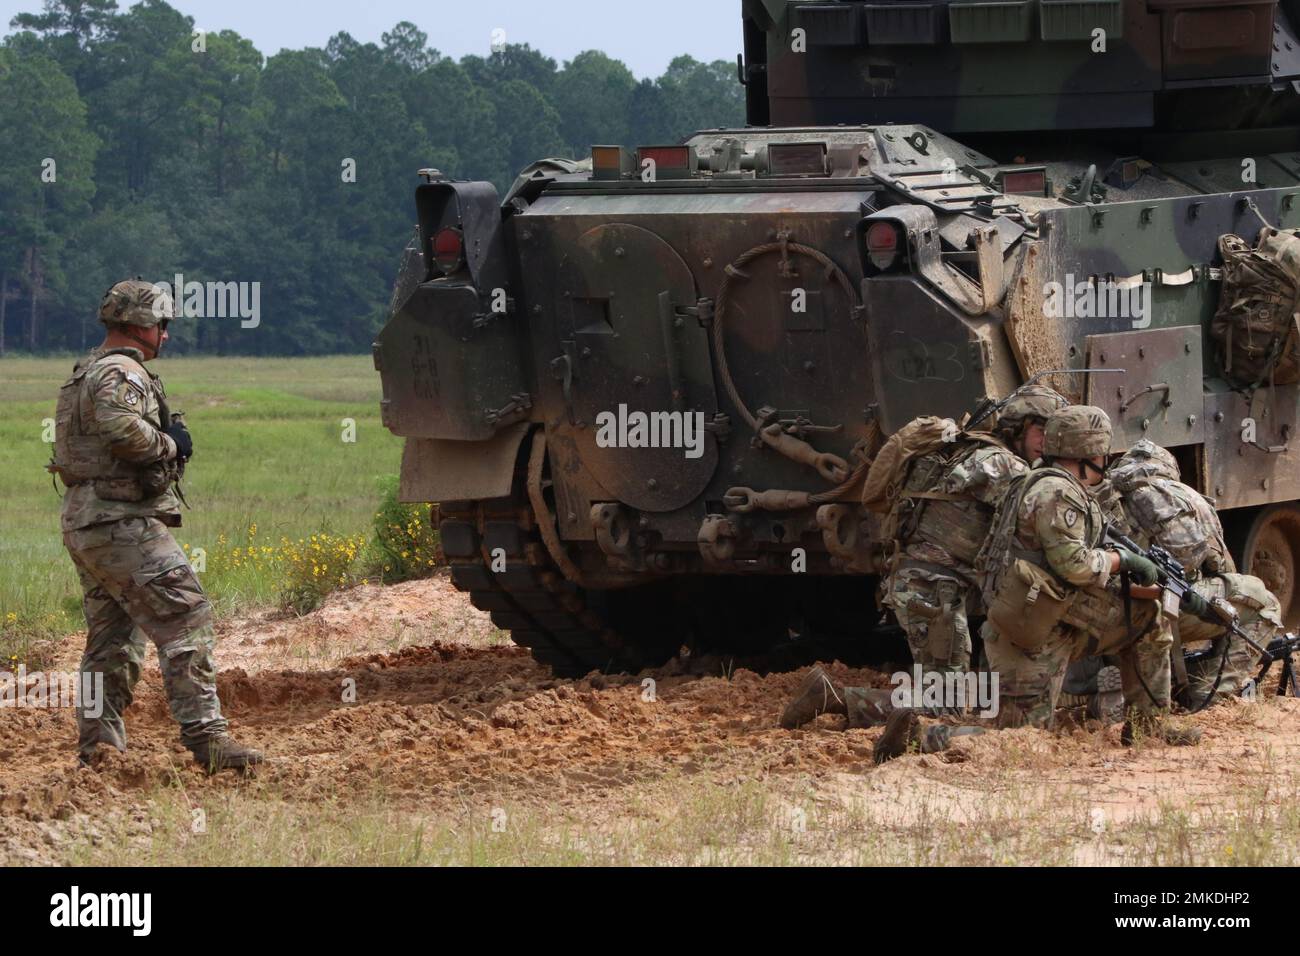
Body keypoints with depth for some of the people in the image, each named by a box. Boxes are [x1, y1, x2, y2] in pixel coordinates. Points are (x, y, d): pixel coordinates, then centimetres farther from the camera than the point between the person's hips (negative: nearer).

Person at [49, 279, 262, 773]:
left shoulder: (87, 372, 21)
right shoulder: (121, 373, -12)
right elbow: (124, 428, -29)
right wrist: (171, 444, -12)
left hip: (83, 523, 11)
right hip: (122, 523, -10)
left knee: (111, 635, 16)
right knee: (185, 620, -13)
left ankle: (97, 745, 15)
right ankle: (205, 736, -19)